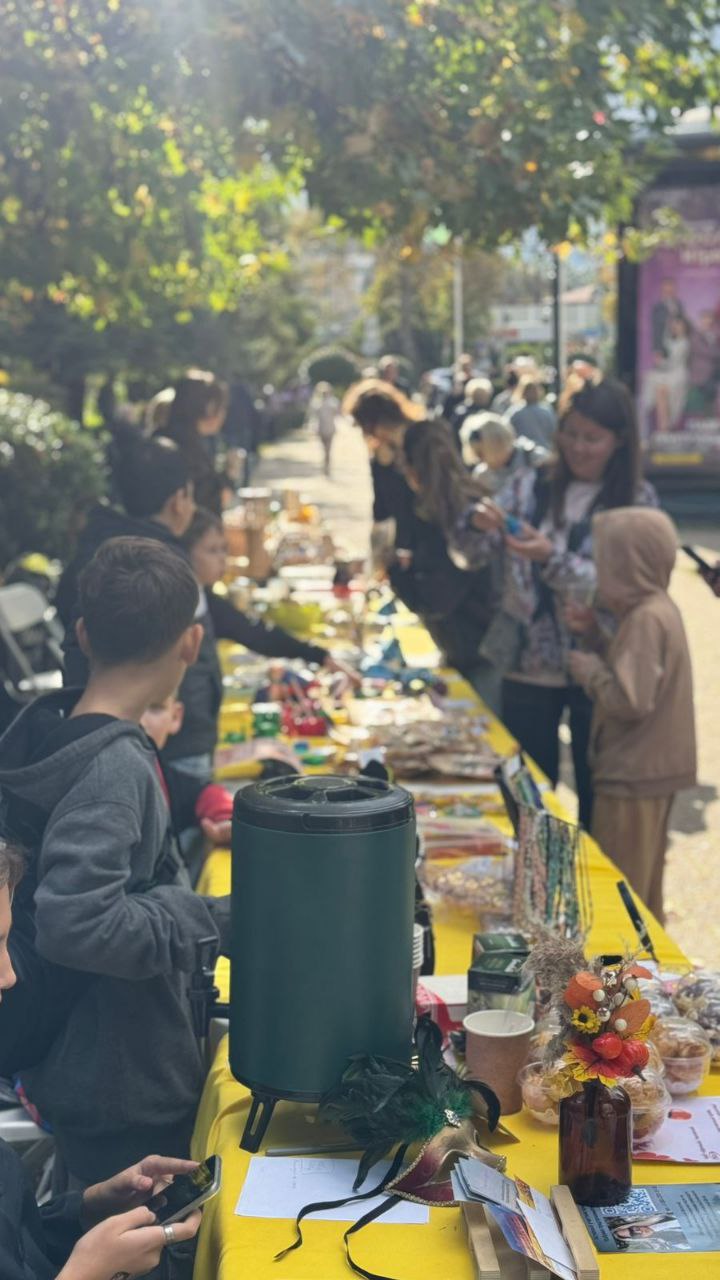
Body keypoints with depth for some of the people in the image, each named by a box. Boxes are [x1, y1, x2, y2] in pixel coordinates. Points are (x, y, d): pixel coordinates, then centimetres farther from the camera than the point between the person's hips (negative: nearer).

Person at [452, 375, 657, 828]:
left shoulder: (637, 500, -5)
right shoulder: (530, 486, 2)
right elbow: (471, 552, -1)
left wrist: (551, 558, -26)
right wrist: (478, 522, -23)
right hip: (527, 666, 2)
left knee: (597, 792, 10)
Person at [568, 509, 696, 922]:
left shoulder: (646, 618, -22)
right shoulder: (659, 608, 8)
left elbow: (630, 701, -28)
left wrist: (590, 670, -13)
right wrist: (599, 645, 2)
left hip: (633, 779, -10)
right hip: (655, 771, 10)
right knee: (645, 892, 21)